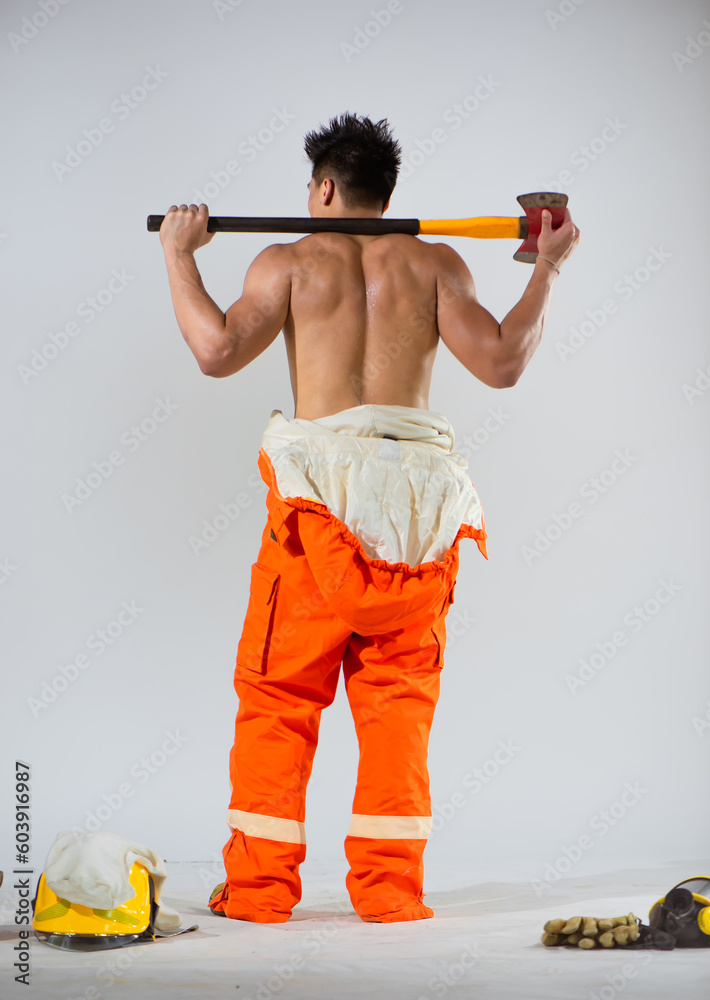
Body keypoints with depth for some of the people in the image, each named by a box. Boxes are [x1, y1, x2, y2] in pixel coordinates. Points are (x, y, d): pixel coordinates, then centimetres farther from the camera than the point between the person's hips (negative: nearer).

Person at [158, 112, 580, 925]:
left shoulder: (291, 261, 4)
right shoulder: (434, 263, 8)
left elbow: (219, 350, -8)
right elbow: (501, 362, -1)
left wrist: (179, 257, 5)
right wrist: (548, 269, 11)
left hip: (322, 495, -2)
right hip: (418, 502, 2)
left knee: (277, 692, 8)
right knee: (398, 695, 10)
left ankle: (259, 886, 12)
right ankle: (389, 884, 11)